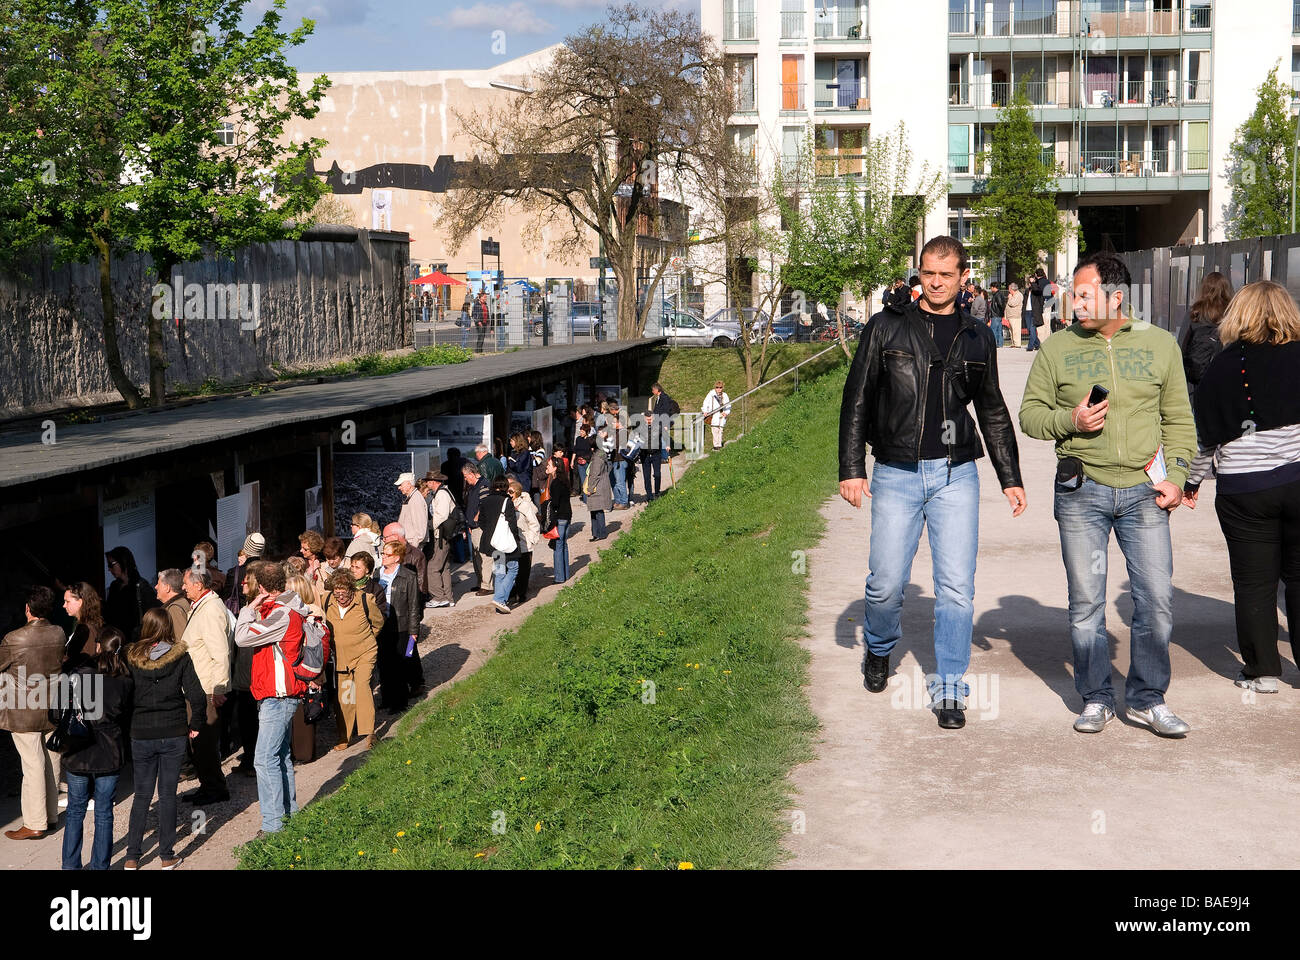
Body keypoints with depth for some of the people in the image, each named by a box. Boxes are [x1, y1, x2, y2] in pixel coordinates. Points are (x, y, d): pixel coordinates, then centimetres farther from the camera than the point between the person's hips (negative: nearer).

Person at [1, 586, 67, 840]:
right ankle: (51, 816, 26)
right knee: (52, 763, 14)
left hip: (24, 713, -5)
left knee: (33, 766, -1)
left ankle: (34, 825, 5)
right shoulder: (60, 635, -4)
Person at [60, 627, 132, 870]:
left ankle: (70, 865, 18)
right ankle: (100, 866, 14)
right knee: (104, 813, 9)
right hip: (110, 755, 1)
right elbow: (127, 715, 3)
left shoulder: (81, 673, -10)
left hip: (79, 753, -1)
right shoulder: (126, 681, -6)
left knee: (75, 811, 13)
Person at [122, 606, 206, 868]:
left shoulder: (131, 658, -4)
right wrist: (195, 726, 3)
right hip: (173, 736, -1)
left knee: (142, 795, 12)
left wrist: (126, 728, 7)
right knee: (167, 794, 8)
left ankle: (132, 857, 14)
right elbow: (197, 696, -11)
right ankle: (167, 856, 13)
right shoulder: (180, 657, -7)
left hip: (140, 736, 1)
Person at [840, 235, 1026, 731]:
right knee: (886, 583, 1)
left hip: (955, 475, 2)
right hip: (896, 474, -1)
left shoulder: (976, 338, 10)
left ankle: (949, 689, 7)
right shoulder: (887, 327, 3)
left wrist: (1010, 478, 15)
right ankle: (879, 649, 32)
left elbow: (993, 412, 19)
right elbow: (857, 401, 3)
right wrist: (851, 468, -3)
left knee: (957, 587, -3)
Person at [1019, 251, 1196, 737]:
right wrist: (1069, 420, -12)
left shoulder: (1160, 345, 7)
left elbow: (1179, 419, 11)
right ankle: (1096, 698, 19)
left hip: (1144, 491, 1)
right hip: (1081, 491, 0)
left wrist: (1176, 476, 0)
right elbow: (1030, 413, 7)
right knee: (1086, 601, 4)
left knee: (1156, 598, -1)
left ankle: (1146, 699, 15)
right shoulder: (1058, 348, 4)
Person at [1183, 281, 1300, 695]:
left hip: (1243, 489, -1)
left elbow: (1206, 435, -1)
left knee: (1254, 581, 7)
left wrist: (1191, 480, 12)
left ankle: (1262, 669, 14)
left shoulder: (1223, 368, -4)